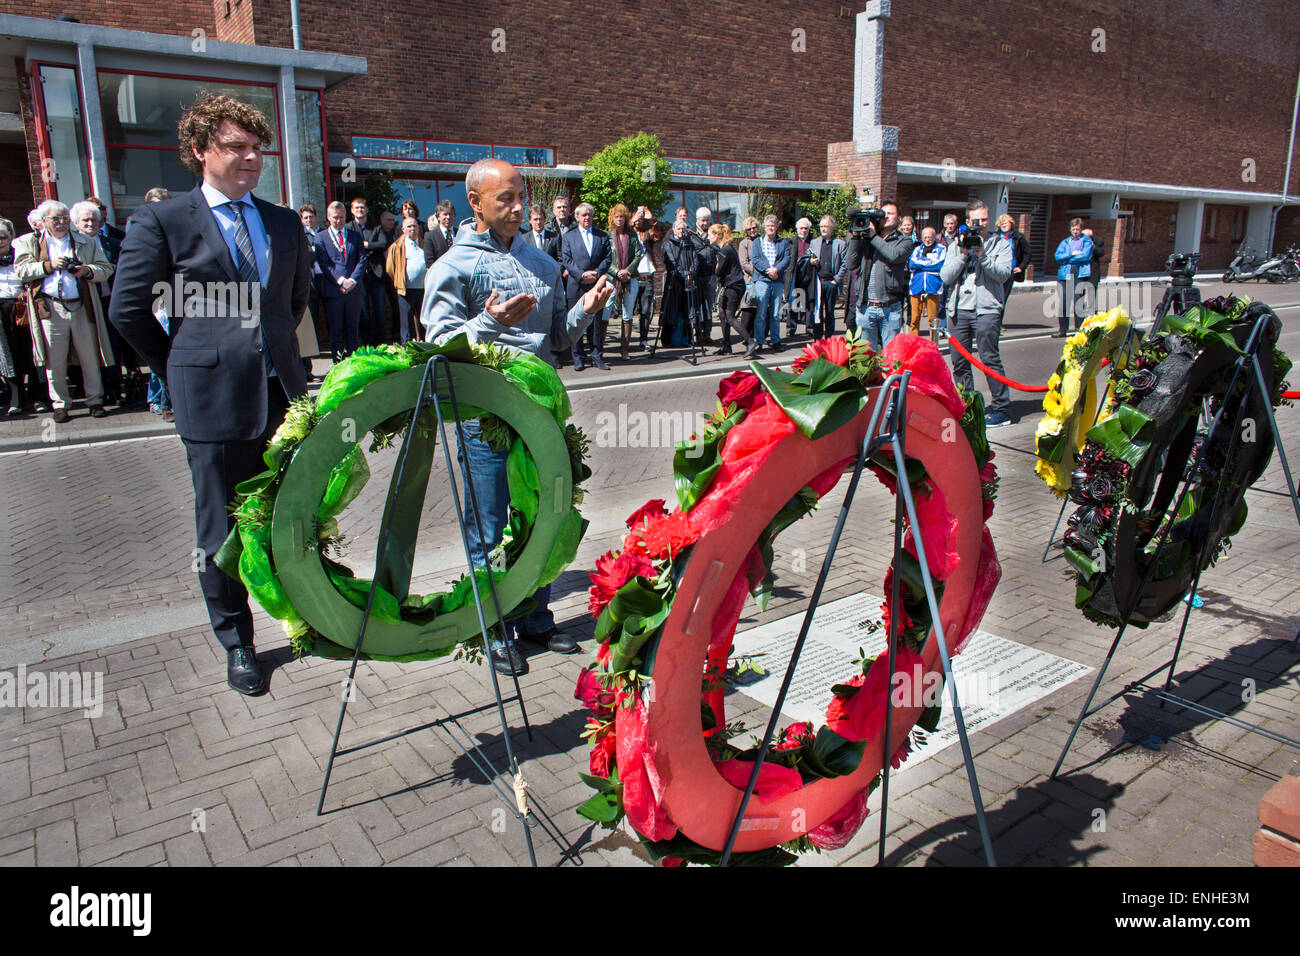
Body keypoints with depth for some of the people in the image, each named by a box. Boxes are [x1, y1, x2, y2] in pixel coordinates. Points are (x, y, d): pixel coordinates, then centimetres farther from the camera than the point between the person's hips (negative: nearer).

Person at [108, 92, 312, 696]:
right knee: (222, 532, 6)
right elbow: (128, 311, 1)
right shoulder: (161, 222, -2)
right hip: (214, 402, -4)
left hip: (285, 396, 4)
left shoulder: (284, 223, 11)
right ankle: (236, 643, 22)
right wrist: (184, 369, 3)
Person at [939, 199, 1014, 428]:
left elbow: (1003, 274, -7)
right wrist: (963, 255, -8)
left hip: (987, 309, -3)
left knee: (990, 359, -8)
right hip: (959, 309, 4)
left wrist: (982, 255, -16)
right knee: (959, 361, 6)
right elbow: (946, 277, 3)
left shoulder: (1000, 244, 8)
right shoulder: (956, 246, 15)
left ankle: (1001, 409, -2)